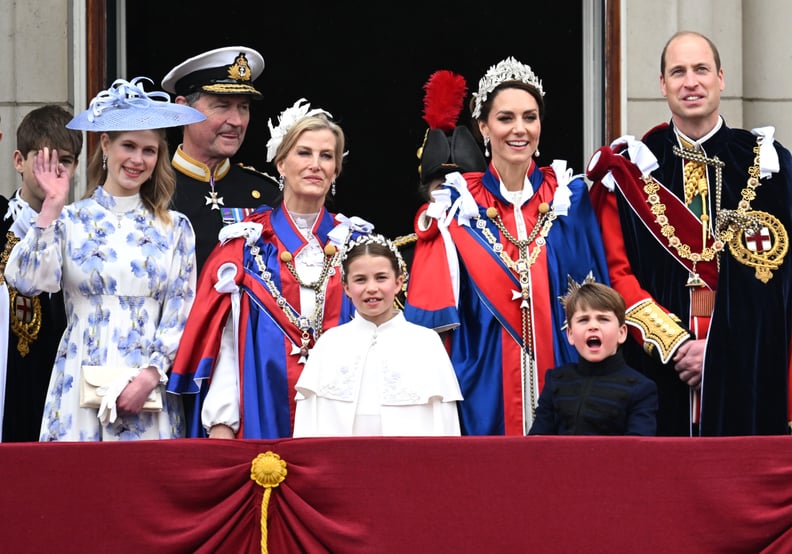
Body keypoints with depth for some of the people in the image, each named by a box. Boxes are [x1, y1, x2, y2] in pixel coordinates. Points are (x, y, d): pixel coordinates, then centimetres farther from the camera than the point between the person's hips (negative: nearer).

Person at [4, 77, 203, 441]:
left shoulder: (174, 228, 9)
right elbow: (27, 280, -11)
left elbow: (182, 315, 4)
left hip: (150, 390, 1)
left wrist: (151, 375, -9)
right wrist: (52, 207, -10)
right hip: (81, 391, -1)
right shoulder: (70, 220, 6)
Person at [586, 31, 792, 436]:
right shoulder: (629, 170, 6)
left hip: (750, 370, 0)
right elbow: (616, 273, 1)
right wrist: (673, 343, -11)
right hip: (658, 367, 0)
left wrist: (718, 350, -9)